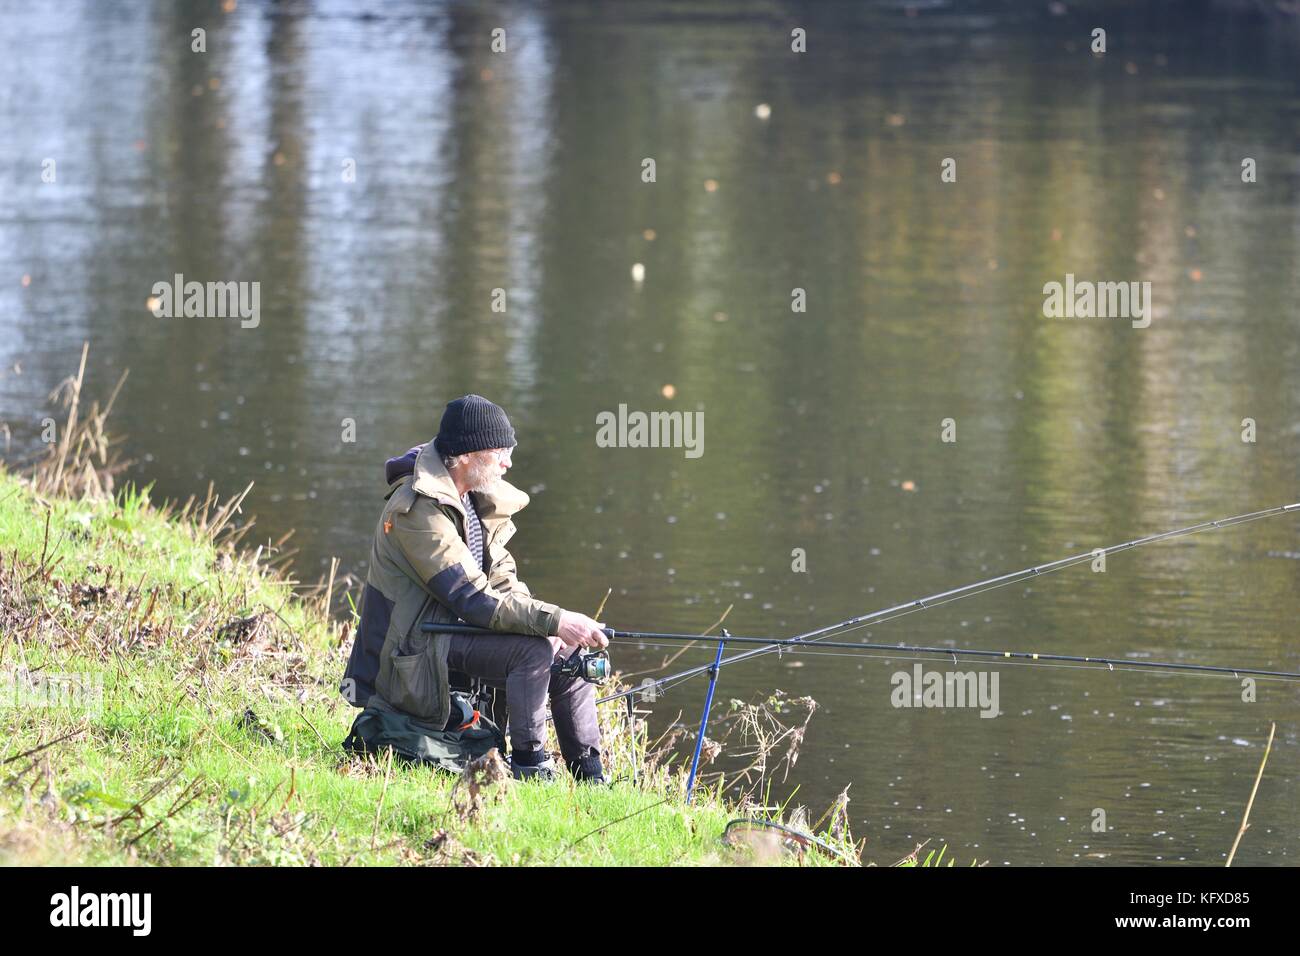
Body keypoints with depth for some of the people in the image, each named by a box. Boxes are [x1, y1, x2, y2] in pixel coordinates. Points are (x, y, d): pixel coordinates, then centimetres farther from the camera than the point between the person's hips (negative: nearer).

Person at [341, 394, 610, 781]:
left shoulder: (476, 500, 7)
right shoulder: (419, 509, -24)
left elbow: (501, 576, 11)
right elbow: (473, 600, -28)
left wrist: (542, 619, -9)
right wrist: (554, 621, -30)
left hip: (455, 624, 10)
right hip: (415, 654, -10)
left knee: (569, 650, 4)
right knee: (533, 649, -26)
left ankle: (591, 778, 11)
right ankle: (528, 764, -15)